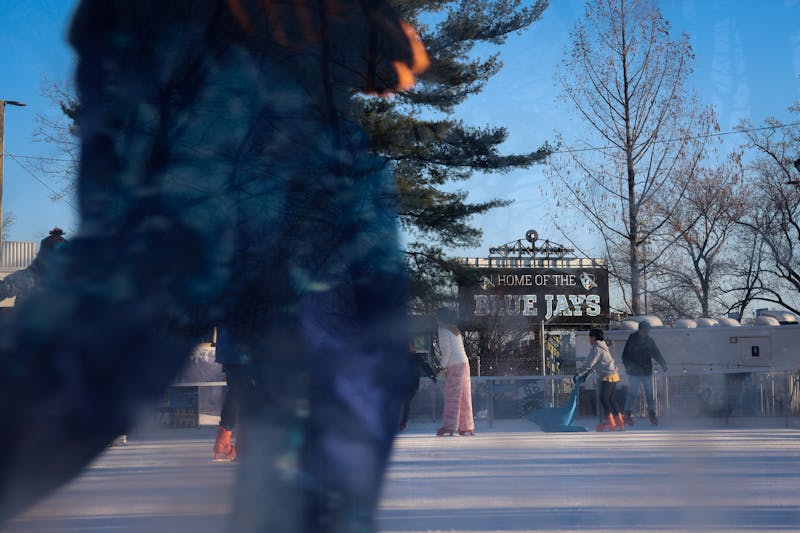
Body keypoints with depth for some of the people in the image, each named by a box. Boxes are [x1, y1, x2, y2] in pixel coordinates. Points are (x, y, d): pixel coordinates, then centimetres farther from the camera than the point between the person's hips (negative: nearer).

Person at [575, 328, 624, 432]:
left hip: (608, 376, -10)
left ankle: (610, 422, -7)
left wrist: (578, 374, -8)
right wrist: (586, 374, 17)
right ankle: (619, 423, 11)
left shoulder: (596, 349, -12)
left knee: (604, 398, -7)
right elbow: (594, 364, 23)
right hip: (613, 375, 10)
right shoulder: (602, 347, 19)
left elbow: (588, 364, -15)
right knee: (612, 399, 11)